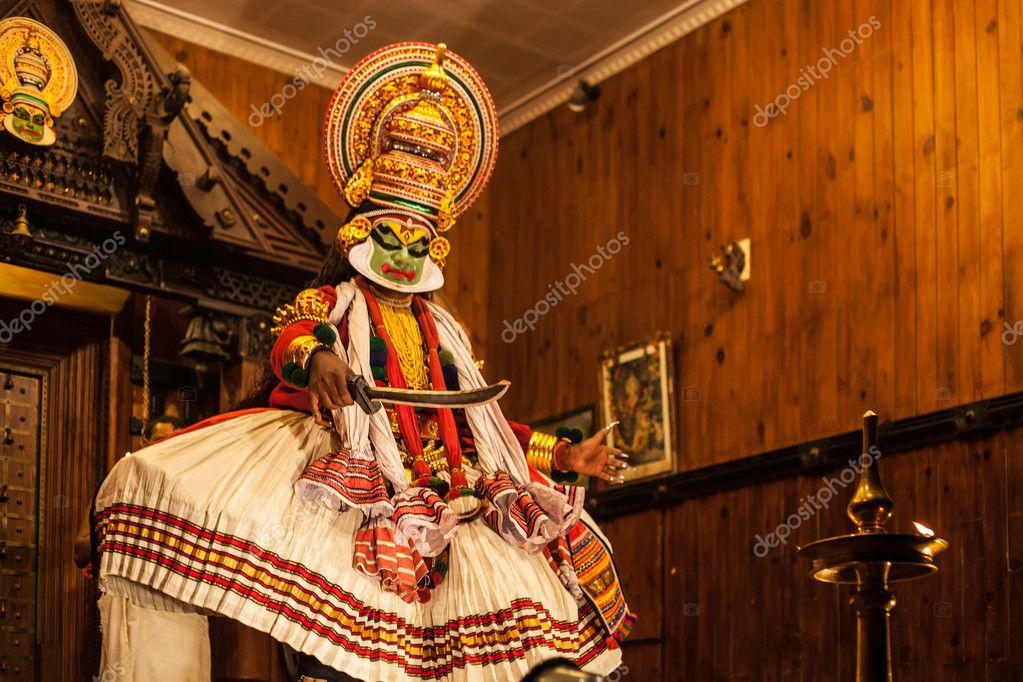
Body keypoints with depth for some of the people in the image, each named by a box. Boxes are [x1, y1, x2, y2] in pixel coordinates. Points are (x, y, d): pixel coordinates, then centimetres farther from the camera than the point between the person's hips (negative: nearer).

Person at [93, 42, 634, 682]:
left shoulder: (443, 330, 27)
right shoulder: (330, 305, 14)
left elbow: (480, 421, 27)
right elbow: (289, 343, -9)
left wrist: (565, 455, 20)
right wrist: (314, 357, -34)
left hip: (438, 481, 5)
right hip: (349, 475, -4)